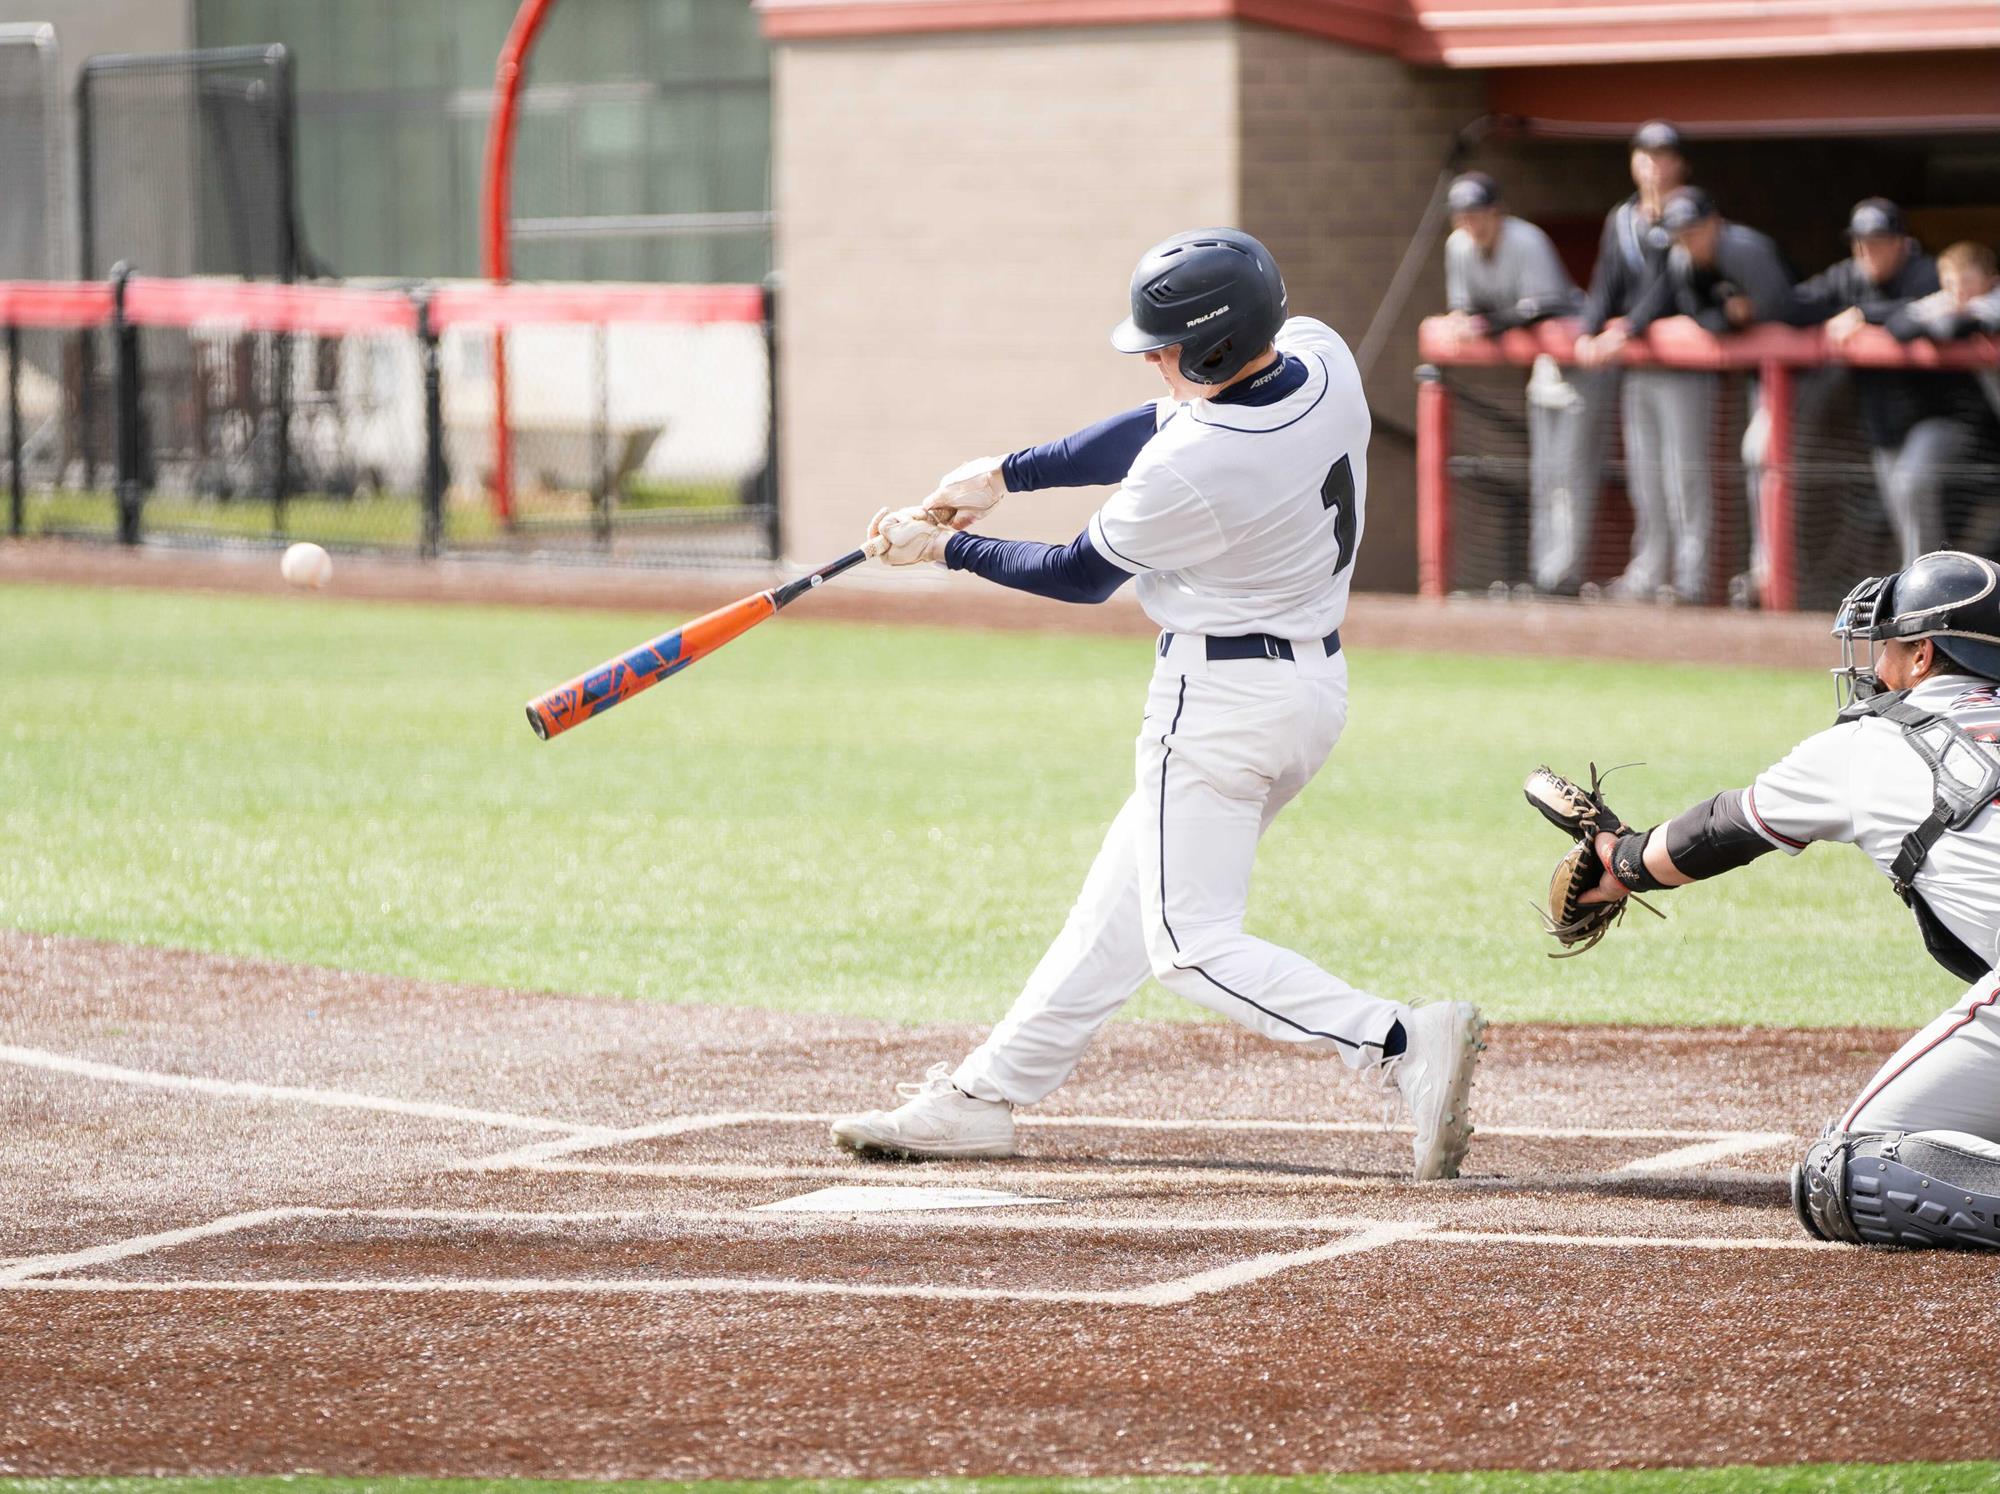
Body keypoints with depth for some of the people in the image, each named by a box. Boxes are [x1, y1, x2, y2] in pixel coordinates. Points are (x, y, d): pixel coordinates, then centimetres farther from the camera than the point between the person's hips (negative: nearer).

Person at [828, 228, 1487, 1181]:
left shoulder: (1191, 475, -27)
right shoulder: (1321, 356, -5)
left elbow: (1083, 576, -9)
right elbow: (1159, 431, 8)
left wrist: (946, 547, 5)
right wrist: (1004, 475, 7)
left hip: (1220, 699, -10)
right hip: (1320, 684, 10)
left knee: (1191, 945, -4)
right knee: (1129, 891, 17)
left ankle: (1402, 1044, -21)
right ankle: (986, 1096, 26)